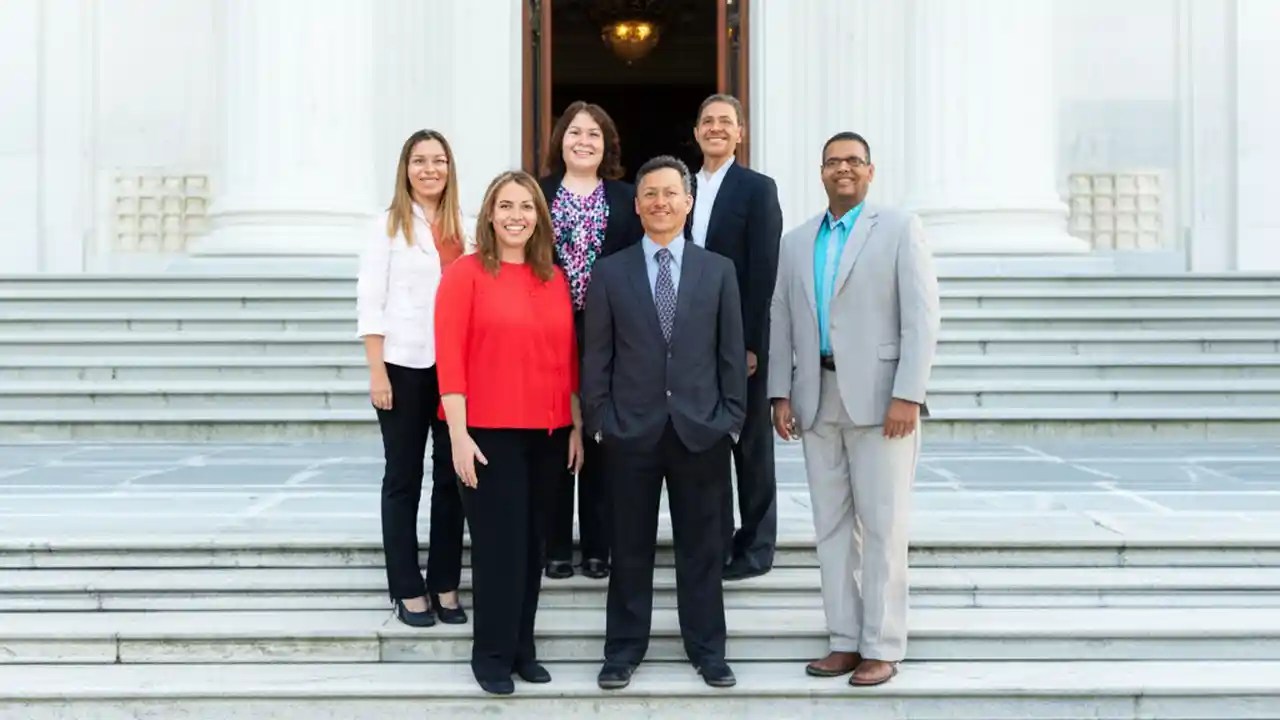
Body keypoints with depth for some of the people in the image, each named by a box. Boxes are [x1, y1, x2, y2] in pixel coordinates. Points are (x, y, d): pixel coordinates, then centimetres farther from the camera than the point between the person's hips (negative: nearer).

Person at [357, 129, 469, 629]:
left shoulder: (464, 228, 8)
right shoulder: (389, 226, 0)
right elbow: (370, 302, -3)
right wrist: (376, 372, -10)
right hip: (404, 365, -3)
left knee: (452, 476, 7)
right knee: (403, 478, 5)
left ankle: (445, 585, 17)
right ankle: (408, 590, 13)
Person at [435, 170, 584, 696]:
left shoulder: (555, 279, 9)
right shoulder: (466, 273, -4)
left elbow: (568, 358, 12)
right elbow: (450, 357, -9)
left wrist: (577, 425, 10)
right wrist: (459, 434, -14)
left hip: (547, 434, 4)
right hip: (489, 433, -4)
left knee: (532, 542, 10)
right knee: (497, 543, 1)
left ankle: (523, 648, 23)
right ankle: (492, 654, 14)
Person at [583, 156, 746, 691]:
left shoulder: (718, 270, 6)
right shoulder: (609, 273, 4)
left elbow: (732, 351, 5)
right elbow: (597, 356, 3)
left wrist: (732, 418, 0)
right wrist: (598, 420, -2)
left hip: (702, 428, 1)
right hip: (631, 429, 0)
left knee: (701, 546, 8)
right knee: (630, 547, 8)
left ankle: (707, 650, 20)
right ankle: (624, 650, 19)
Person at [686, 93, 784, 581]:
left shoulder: (758, 188, -4)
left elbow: (763, 271, -11)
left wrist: (750, 342, -16)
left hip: (741, 339, -5)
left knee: (750, 445, 5)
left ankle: (755, 546, 15)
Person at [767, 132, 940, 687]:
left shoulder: (899, 229, 1)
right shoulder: (797, 242, 15)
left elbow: (921, 317, -7)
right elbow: (781, 324, 14)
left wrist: (908, 395, -15)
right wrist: (781, 395, 4)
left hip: (879, 398, -5)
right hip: (817, 400, 5)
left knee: (882, 525, -2)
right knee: (831, 524, 7)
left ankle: (882, 647, 5)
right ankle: (845, 640, 15)